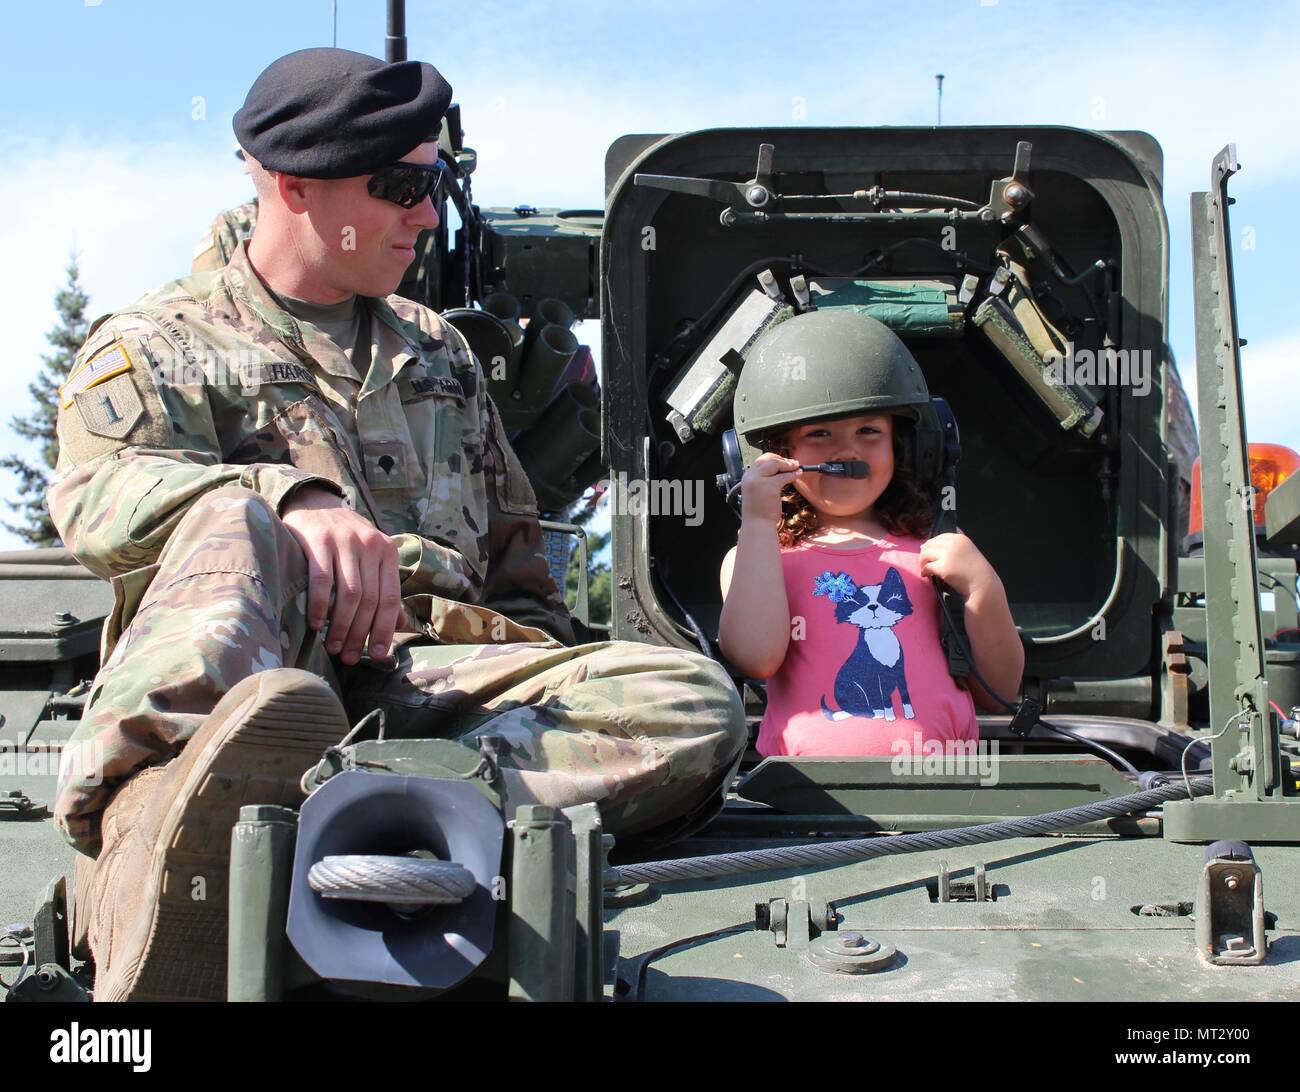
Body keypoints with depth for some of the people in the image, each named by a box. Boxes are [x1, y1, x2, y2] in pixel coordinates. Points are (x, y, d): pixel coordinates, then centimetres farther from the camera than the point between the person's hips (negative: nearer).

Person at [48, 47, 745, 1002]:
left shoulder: (439, 349, 31)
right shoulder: (155, 344, 15)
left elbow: (515, 560, 35)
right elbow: (99, 493, -7)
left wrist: (554, 696, 18)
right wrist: (299, 502, -27)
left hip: (441, 672, 4)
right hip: (224, 677, -3)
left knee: (696, 703, -23)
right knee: (235, 523, -35)